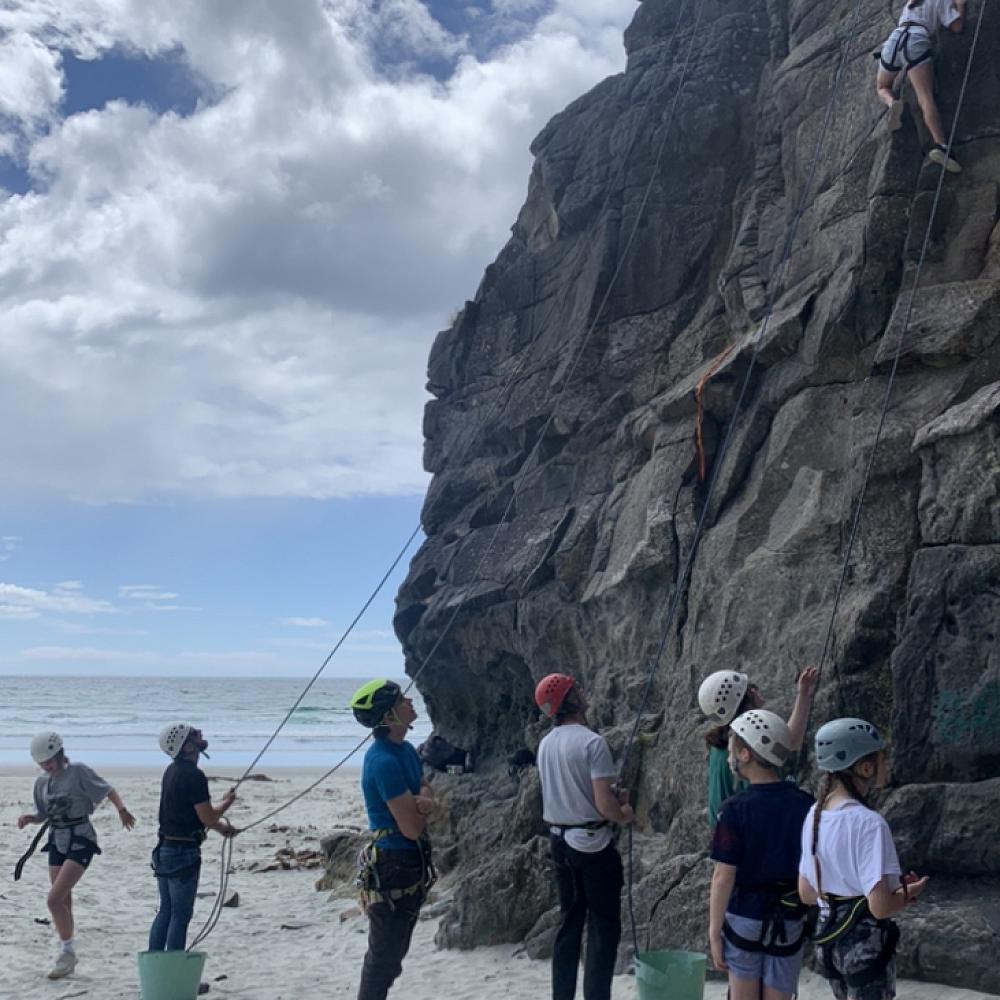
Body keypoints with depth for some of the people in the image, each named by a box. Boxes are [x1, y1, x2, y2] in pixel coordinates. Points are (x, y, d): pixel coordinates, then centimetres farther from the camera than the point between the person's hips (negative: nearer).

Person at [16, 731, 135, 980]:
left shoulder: (78, 772, -11)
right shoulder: (42, 782, 7)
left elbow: (108, 791, -9)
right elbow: (44, 815, 14)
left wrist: (122, 809, -19)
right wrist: (28, 818, -5)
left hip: (80, 840, -6)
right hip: (57, 841, 6)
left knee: (54, 899, -15)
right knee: (63, 902, 10)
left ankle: (68, 951, 0)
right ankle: (67, 955, 22)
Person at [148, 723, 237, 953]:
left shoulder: (173, 770, 10)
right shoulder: (193, 775, -19)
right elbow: (208, 817, -17)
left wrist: (220, 826, 18)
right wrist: (227, 802, 1)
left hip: (164, 848, 9)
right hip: (184, 851, -9)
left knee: (165, 911, 16)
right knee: (181, 915, -1)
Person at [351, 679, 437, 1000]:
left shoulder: (406, 750, 7)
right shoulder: (384, 761, -24)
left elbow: (428, 796, 10)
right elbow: (412, 827, -23)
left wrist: (425, 803, -14)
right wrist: (423, 807, 0)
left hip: (411, 864, 10)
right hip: (392, 867, -10)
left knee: (394, 950, 19)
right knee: (384, 955, 0)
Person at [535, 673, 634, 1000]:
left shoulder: (545, 744, 6)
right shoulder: (592, 742, -18)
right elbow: (605, 807, -21)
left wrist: (611, 793, 14)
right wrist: (625, 814, -1)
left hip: (559, 840, 7)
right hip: (592, 842, -7)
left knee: (570, 922, 15)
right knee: (604, 926, 1)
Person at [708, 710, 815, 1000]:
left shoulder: (736, 808, -14)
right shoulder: (806, 805, -5)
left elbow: (724, 877, -14)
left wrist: (714, 932, -6)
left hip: (745, 916, -2)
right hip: (790, 920, 3)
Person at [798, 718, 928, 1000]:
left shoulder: (815, 816, 2)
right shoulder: (869, 823, -22)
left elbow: (806, 894, 8)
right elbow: (880, 906, -24)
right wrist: (909, 892, -5)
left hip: (830, 941, 8)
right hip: (867, 945, -8)